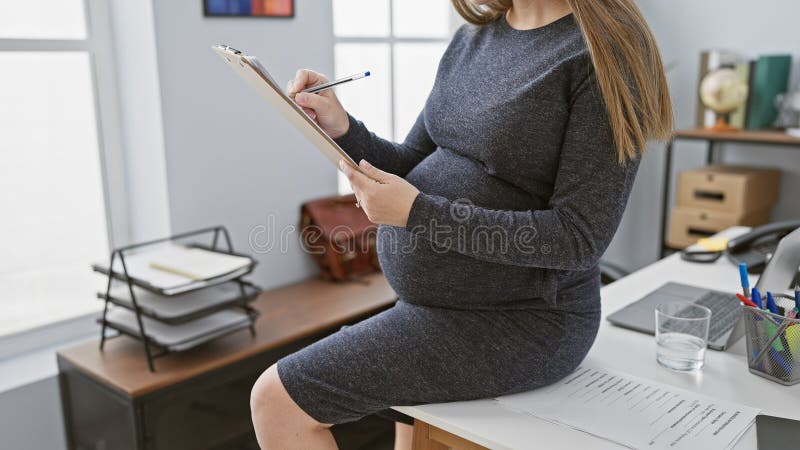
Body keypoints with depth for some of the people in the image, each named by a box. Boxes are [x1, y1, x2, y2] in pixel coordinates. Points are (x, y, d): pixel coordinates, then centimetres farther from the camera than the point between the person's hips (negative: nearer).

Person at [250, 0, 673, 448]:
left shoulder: (609, 49, -18)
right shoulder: (475, 38, 7)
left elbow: (579, 238, -22)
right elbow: (413, 167, 10)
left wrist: (416, 213, -25)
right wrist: (342, 128, -9)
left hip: (516, 324, -8)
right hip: (444, 309, 8)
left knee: (278, 401, -8)